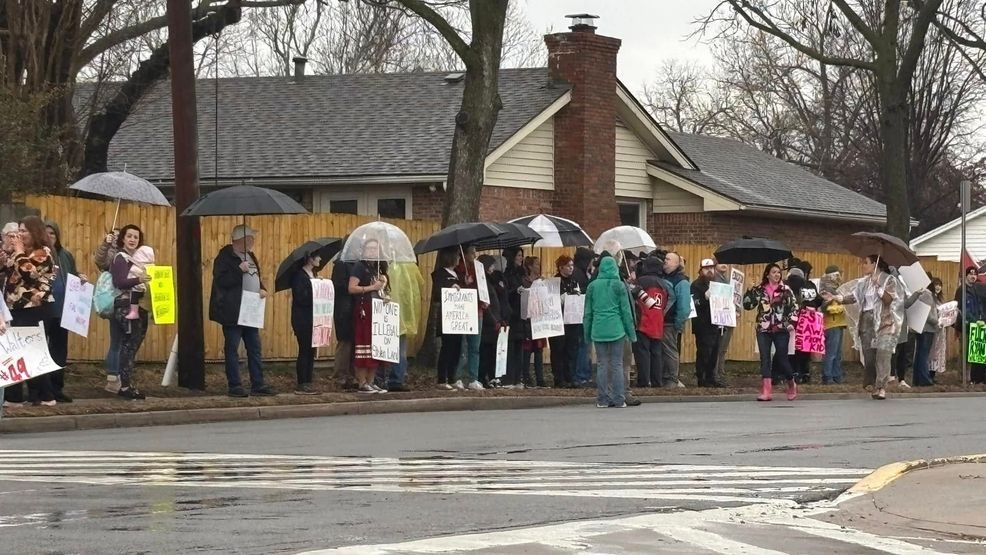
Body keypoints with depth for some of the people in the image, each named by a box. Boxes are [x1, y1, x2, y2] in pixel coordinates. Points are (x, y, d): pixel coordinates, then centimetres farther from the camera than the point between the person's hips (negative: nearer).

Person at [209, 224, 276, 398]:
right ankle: (234, 386, 2)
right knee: (232, 349, -1)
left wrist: (262, 289, 5)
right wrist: (239, 270, -24)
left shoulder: (250, 256, 16)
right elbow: (220, 281, -19)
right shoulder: (225, 257, -9)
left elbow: (256, 277, 26)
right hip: (232, 312, -8)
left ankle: (258, 385, 12)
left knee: (255, 349, 8)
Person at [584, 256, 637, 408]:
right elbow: (626, 310, 0)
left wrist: (587, 332, 16)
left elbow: (588, 311, 8)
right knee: (617, 364, 2)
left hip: (598, 330, 2)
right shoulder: (619, 285, -2)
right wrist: (631, 332, 7)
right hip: (616, 330, -2)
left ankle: (603, 399, 4)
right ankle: (618, 399, 0)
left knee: (602, 364, 6)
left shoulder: (593, 286, 4)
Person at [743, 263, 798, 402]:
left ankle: (791, 385, 27)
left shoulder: (786, 290, 3)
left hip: (781, 329, -2)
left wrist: (791, 322, -10)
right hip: (763, 329, 2)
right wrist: (750, 292, -8)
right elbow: (748, 305, 6)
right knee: (764, 358, -6)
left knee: (782, 359, 2)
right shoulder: (759, 290, 7)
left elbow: (794, 307, 2)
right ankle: (766, 391, -8)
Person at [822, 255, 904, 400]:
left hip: (883, 323, -6)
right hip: (867, 322, 6)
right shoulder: (864, 282, 15)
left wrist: (878, 285, -20)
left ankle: (881, 388, -17)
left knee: (883, 354, -14)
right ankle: (874, 385, 10)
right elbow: (853, 297, 10)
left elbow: (888, 299, -13)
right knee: (868, 355, 1)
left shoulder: (889, 280, -1)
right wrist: (835, 298, -1)